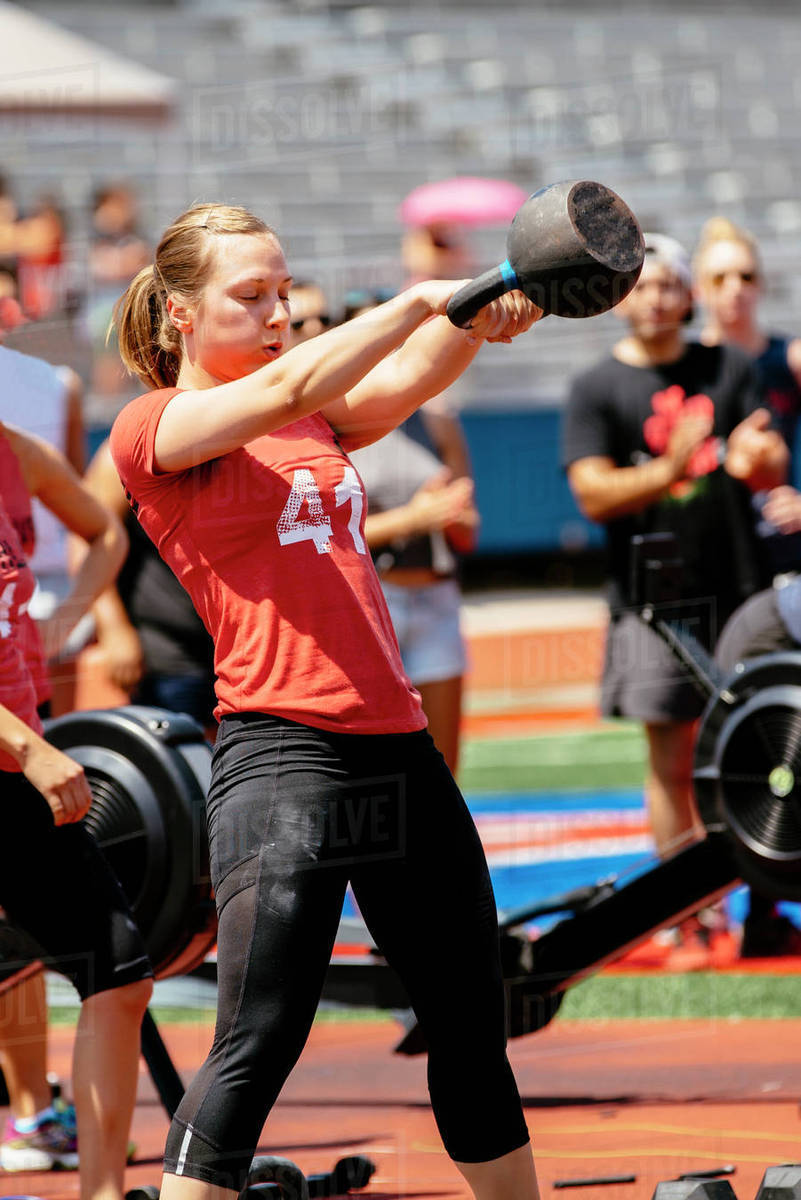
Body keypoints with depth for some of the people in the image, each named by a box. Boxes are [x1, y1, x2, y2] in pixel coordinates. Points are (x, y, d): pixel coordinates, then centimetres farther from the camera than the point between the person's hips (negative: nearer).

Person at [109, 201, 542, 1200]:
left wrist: (477, 320, -20)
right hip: (282, 752, -7)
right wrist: (424, 298, -16)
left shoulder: (317, 420, 19)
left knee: (472, 1027, 14)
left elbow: (403, 379, 1)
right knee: (258, 1043, -13)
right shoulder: (152, 426, 1)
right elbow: (283, 389, -15)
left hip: (398, 745, 7)